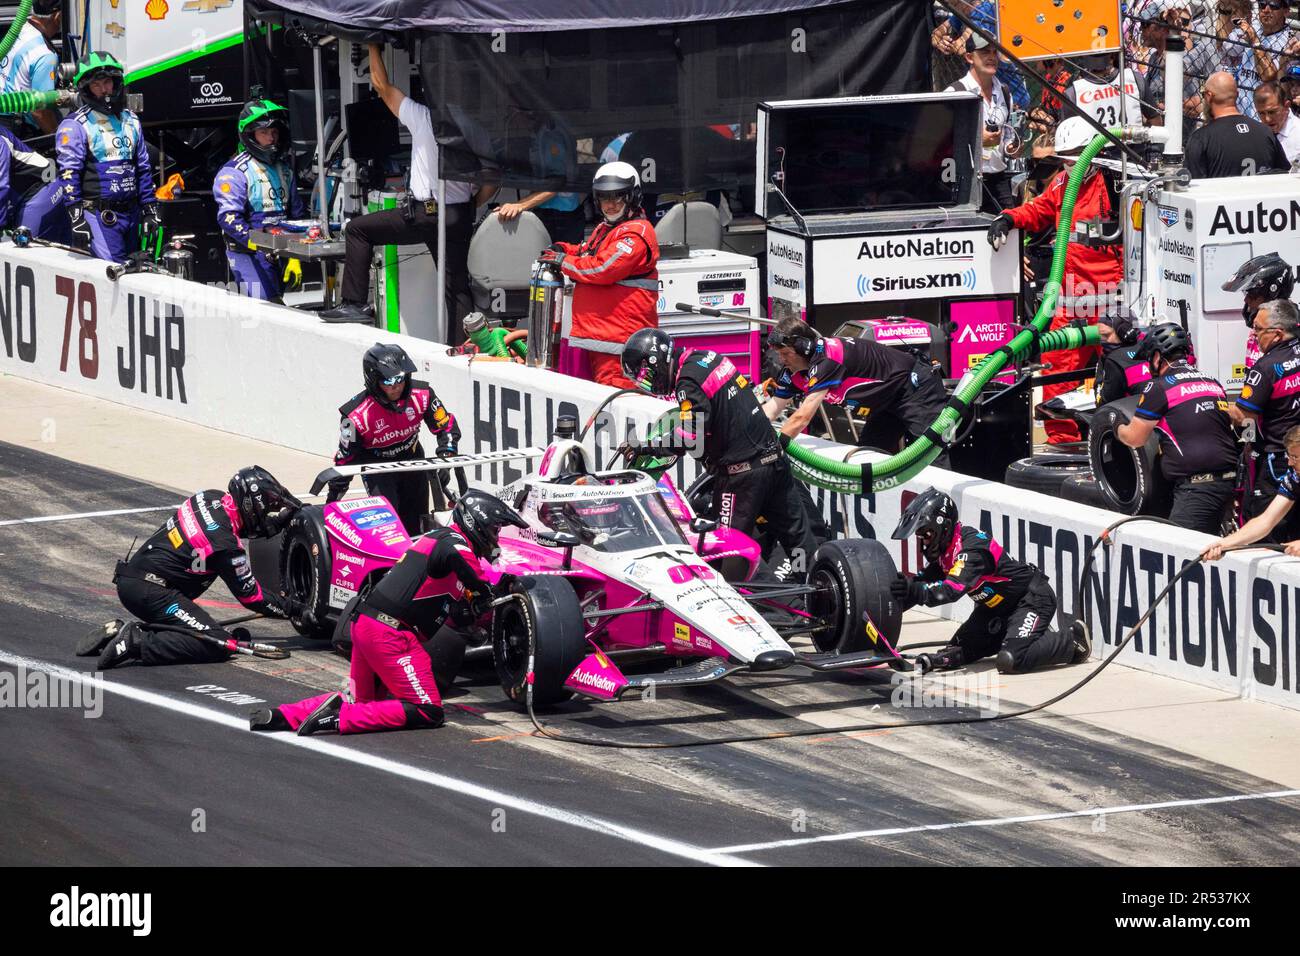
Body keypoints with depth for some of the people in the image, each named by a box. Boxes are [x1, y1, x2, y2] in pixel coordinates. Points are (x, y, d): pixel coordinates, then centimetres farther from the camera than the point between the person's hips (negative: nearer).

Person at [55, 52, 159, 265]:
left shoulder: (130, 120, 16)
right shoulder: (75, 126, -5)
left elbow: (143, 168, 21)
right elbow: (69, 174, -10)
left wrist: (149, 209, 16)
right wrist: (76, 216, -17)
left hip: (130, 213, 7)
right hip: (99, 215, -6)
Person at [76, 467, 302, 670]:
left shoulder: (209, 498, 6)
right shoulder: (226, 546, -16)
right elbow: (251, 597, -4)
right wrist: (294, 610, 9)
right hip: (152, 593, -9)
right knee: (220, 644, -15)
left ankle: (119, 632, 9)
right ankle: (138, 644, -20)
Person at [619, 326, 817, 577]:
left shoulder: (689, 382, -16)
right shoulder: (707, 357, 12)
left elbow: (691, 437, -25)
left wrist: (646, 448, -20)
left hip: (741, 471, -9)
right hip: (774, 456, 9)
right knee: (798, 537, 13)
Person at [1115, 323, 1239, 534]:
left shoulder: (1159, 387, -4)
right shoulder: (1213, 383, 19)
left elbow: (1135, 439, 3)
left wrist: (1117, 429, 24)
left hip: (1196, 487, -8)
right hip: (1228, 482, 8)